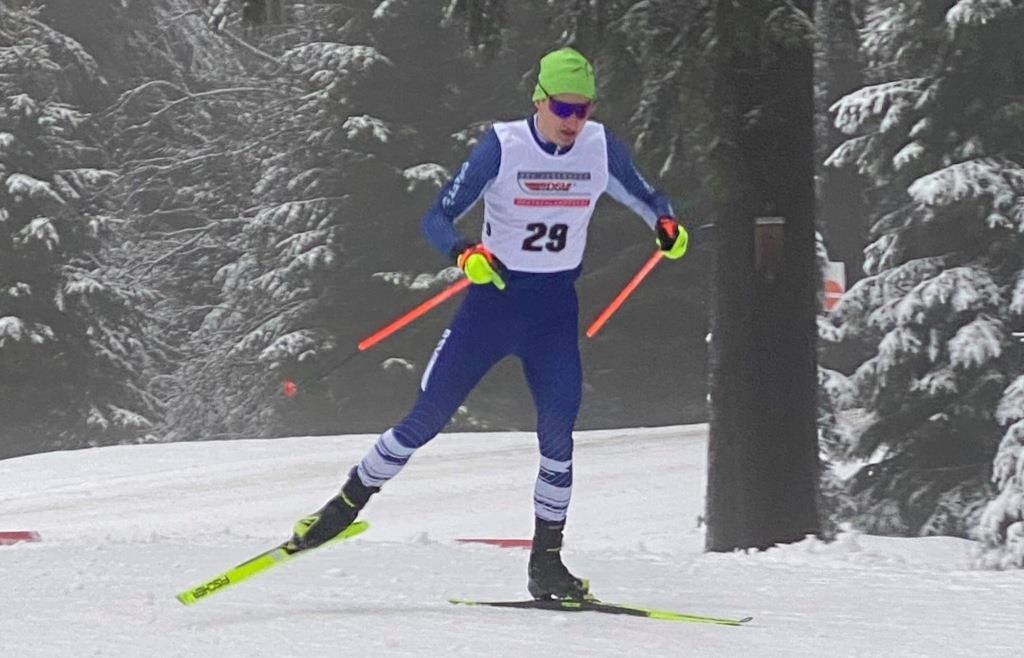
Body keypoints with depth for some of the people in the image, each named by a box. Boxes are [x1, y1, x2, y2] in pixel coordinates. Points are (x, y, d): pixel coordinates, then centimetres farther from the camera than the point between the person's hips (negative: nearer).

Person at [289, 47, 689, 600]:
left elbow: (643, 196, 12)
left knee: (557, 431, -10)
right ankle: (347, 503, 16)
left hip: (555, 308, 2)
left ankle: (546, 562, 0)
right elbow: (437, 218, -14)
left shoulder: (601, 149, -4)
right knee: (428, 418, -2)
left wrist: (666, 223, -12)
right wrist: (465, 253, -36)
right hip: (494, 298, -2)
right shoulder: (502, 147, -14)